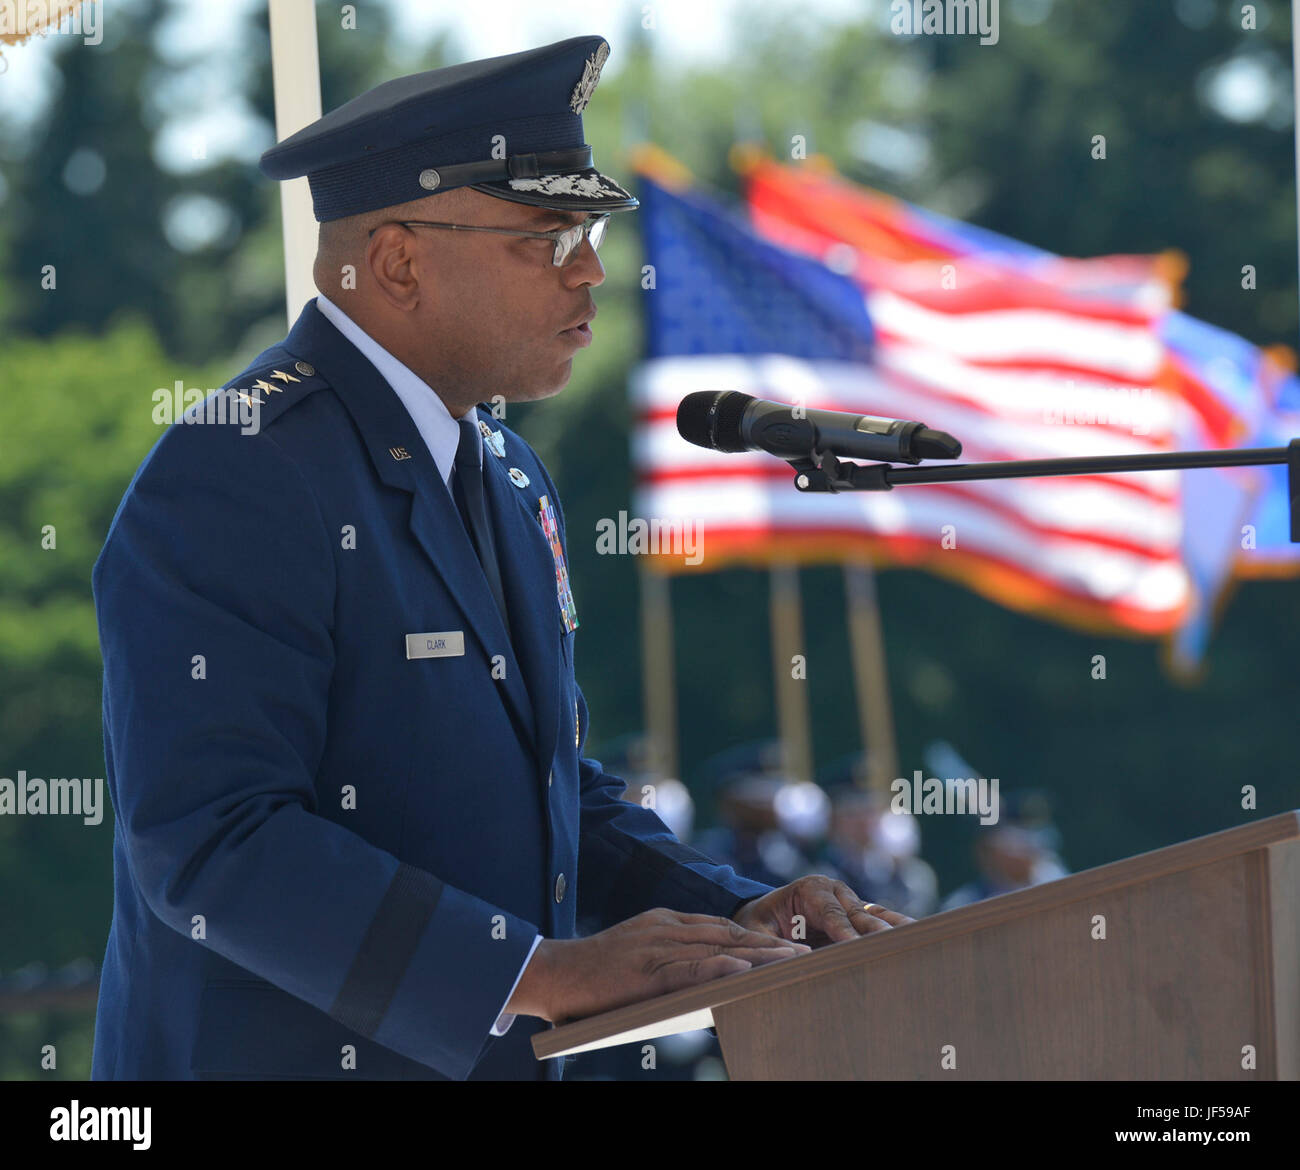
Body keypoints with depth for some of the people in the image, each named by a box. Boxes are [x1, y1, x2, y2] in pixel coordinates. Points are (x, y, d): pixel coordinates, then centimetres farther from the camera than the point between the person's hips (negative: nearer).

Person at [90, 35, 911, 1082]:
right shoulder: (234, 479, -18)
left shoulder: (505, 476, 11)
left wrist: (735, 917, 3)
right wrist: (543, 973, -27)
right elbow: (213, 839, -26)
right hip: (281, 1054, -8)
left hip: (490, 1055, 9)